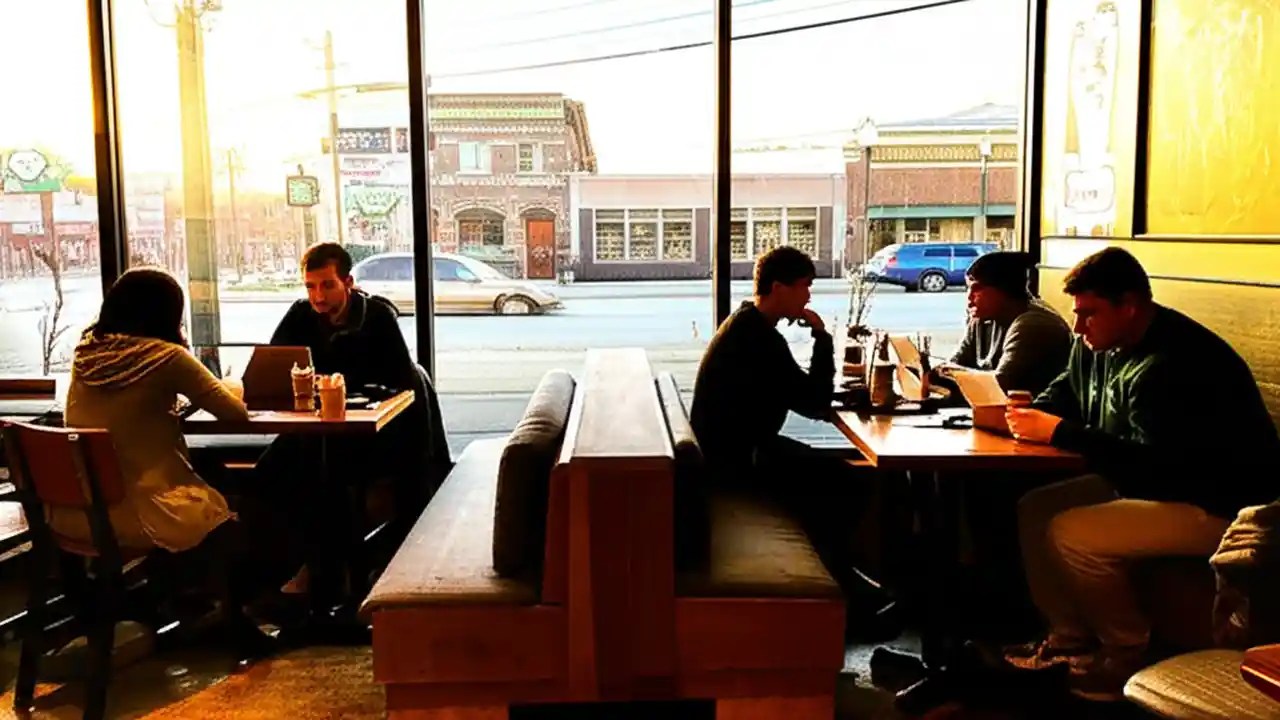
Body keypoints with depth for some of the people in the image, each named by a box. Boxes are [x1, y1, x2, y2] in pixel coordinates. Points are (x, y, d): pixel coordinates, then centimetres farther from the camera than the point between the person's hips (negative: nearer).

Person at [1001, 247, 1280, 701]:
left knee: (1071, 534, -24)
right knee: (1036, 508, 2)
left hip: (1219, 507, -10)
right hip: (1151, 480, 10)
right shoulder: (1100, 344, 2)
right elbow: (1066, 393, 18)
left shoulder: (1174, 365, -28)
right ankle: (1070, 638, 10)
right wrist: (1032, 416, -6)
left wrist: (1060, 432, -28)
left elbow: (1153, 468, -33)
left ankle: (1130, 655, -4)